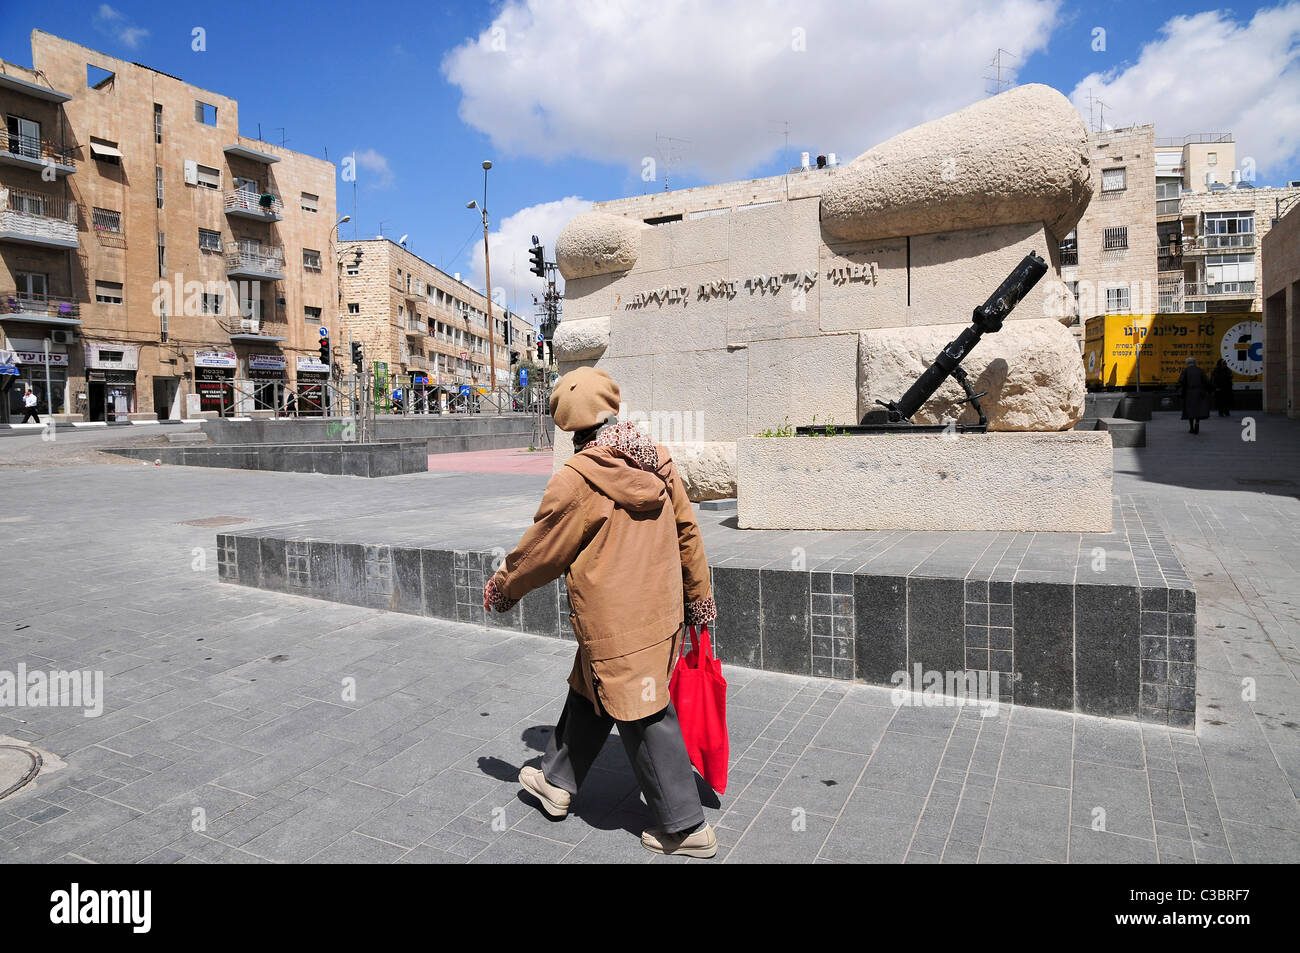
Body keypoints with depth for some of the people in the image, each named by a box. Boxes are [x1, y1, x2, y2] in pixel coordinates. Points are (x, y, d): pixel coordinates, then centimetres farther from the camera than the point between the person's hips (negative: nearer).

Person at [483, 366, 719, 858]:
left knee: (646, 722, 6)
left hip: (616, 626, -8)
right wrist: (700, 598, 18)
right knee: (588, 693, 23)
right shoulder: (658, 462, 0)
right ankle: (557, 782, 41)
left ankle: (686, 827, 20)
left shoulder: (576, 480, -19)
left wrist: (501, 588, 11)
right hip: (661, 610, 8)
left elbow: (539, 550, -8)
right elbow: (687, 531, 7)